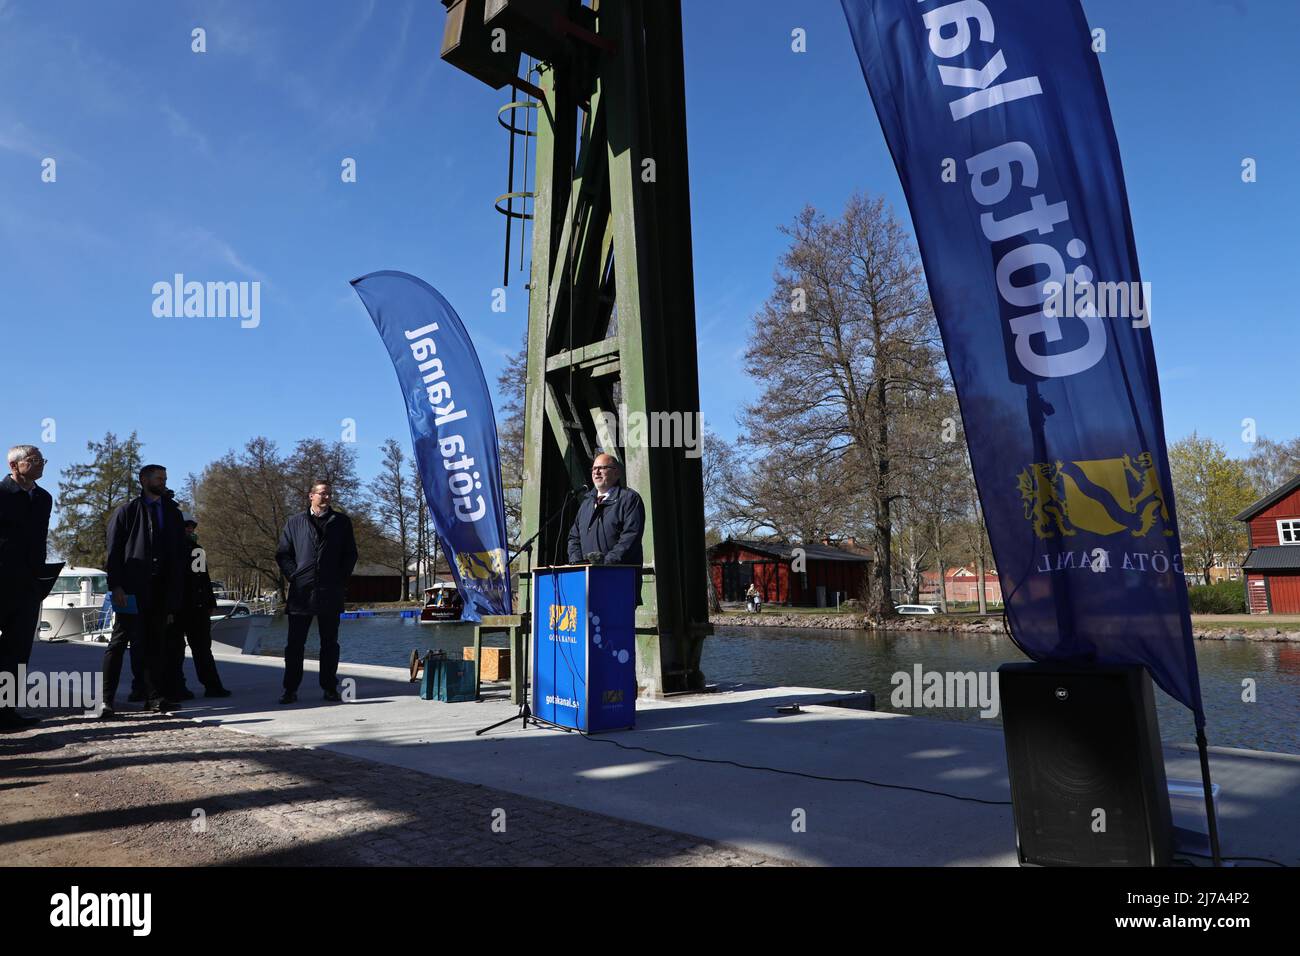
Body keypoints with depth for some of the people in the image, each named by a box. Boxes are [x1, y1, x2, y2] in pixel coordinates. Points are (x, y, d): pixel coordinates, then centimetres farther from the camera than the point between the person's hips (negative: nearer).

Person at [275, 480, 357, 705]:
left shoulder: (342, 521, 11)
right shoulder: (294, 523, 9)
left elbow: (351, 553, 11)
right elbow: (282, 554, 9)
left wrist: (341, 580, 1)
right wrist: (293, 576, -4)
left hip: (330, 591, 1)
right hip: (301, 591, -1)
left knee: (330, 643, 6)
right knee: (295, 643, 1)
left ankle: (330, 688, 13)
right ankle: (290, 689, 9)